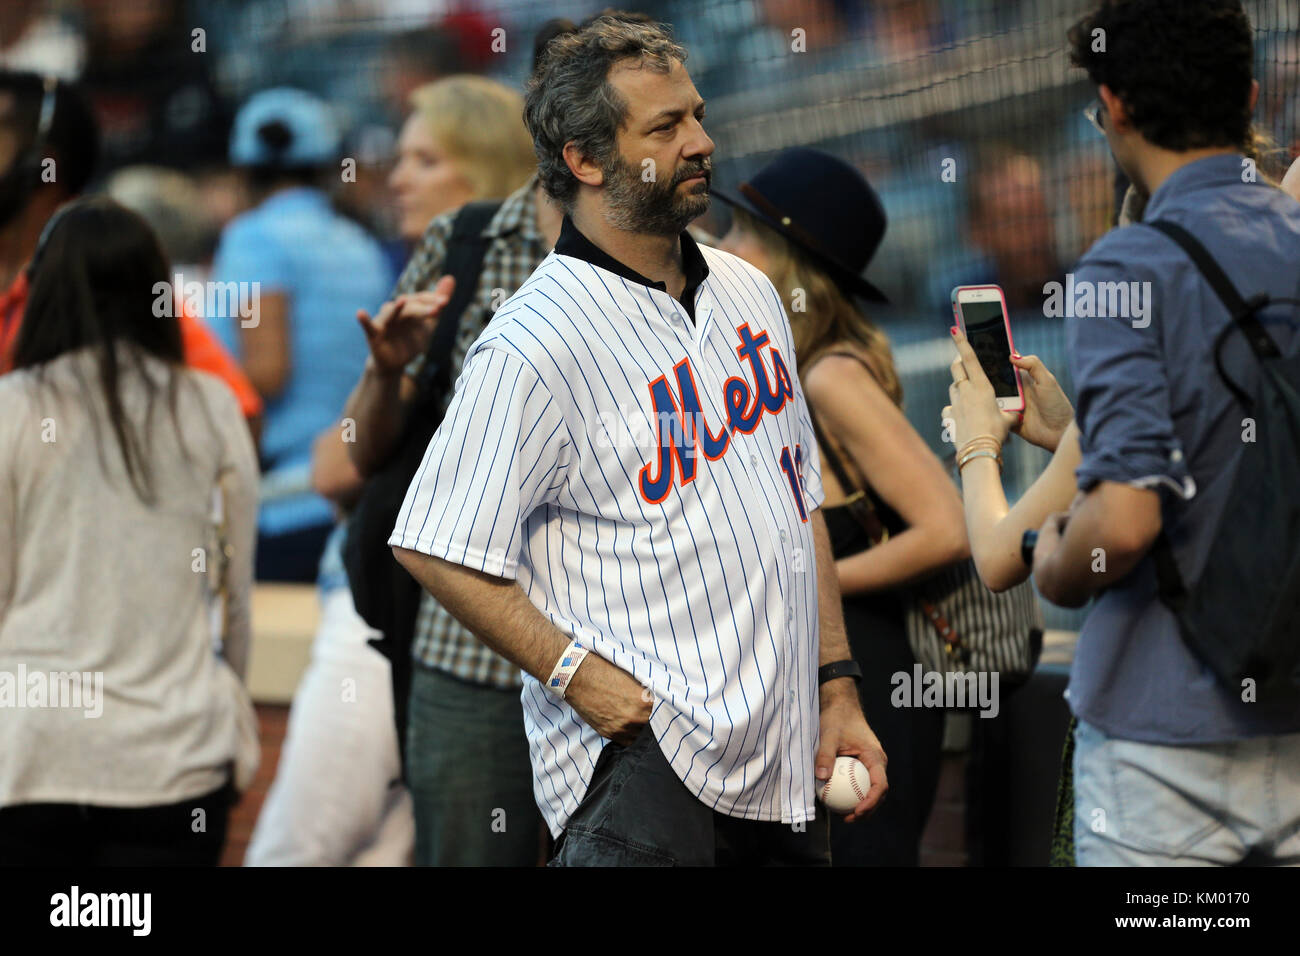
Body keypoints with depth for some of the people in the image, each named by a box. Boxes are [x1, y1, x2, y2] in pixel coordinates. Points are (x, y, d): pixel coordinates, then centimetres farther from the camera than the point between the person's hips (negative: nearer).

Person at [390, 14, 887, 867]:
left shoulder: (748, 293, 13)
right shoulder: (533, 345, -12)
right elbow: (438, 550, -14)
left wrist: (837, 689, 15)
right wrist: (580, 674, -19)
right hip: (638, 763, -7)